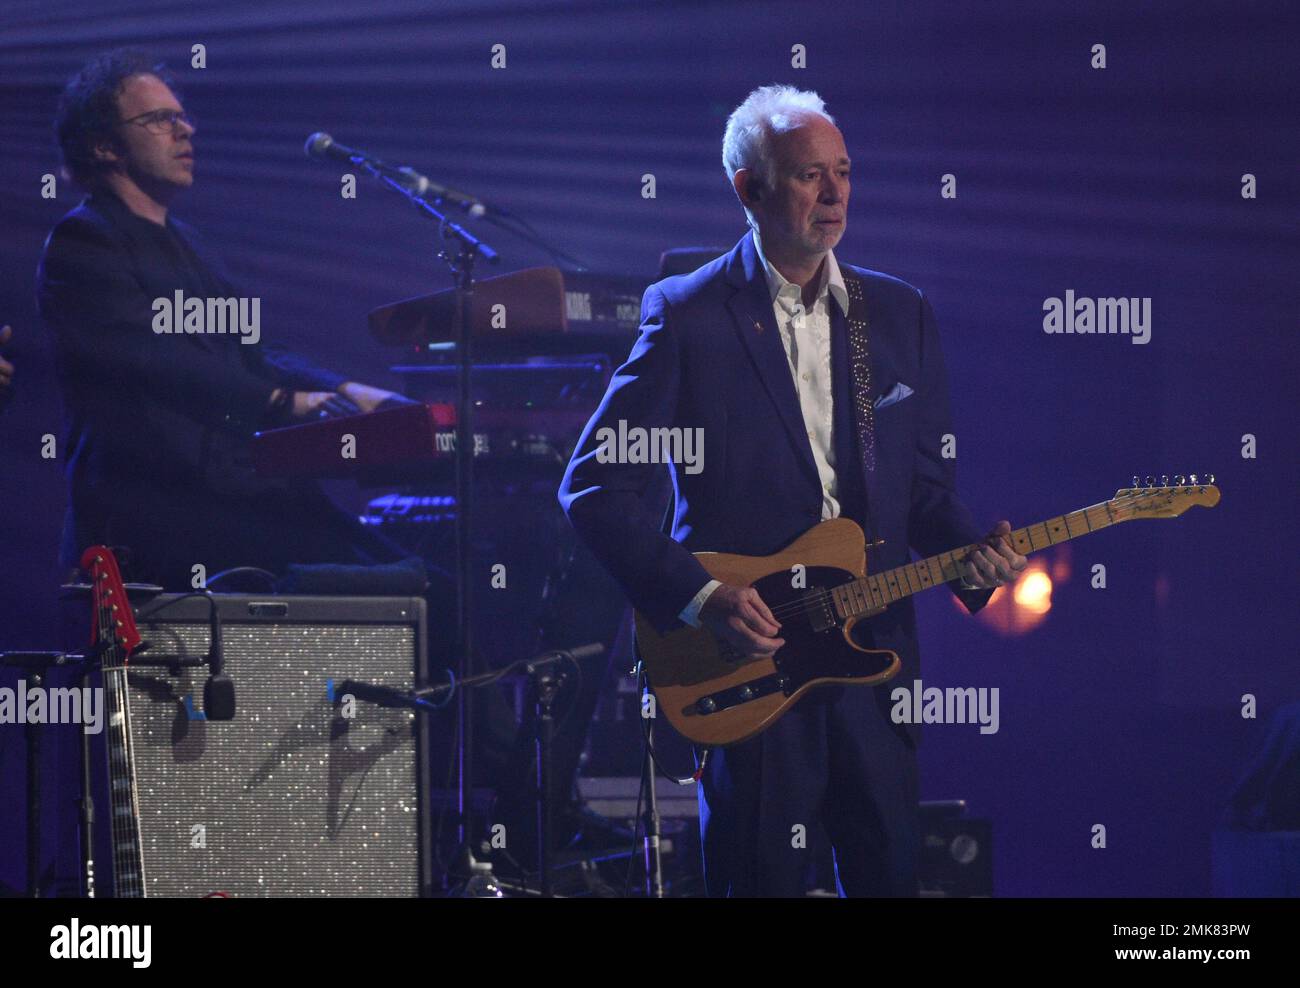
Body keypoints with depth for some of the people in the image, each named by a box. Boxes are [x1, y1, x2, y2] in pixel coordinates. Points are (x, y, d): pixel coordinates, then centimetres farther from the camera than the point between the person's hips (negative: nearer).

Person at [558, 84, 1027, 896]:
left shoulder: (901, 313, 11)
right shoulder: (689, 314, -4)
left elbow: (929, 486, 15)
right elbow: (595, 484, -6)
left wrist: (972, 554, -7)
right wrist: (698, 595, -15)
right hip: (745, 661, -4)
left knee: (890, 875, 6)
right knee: (759, 882, 1)